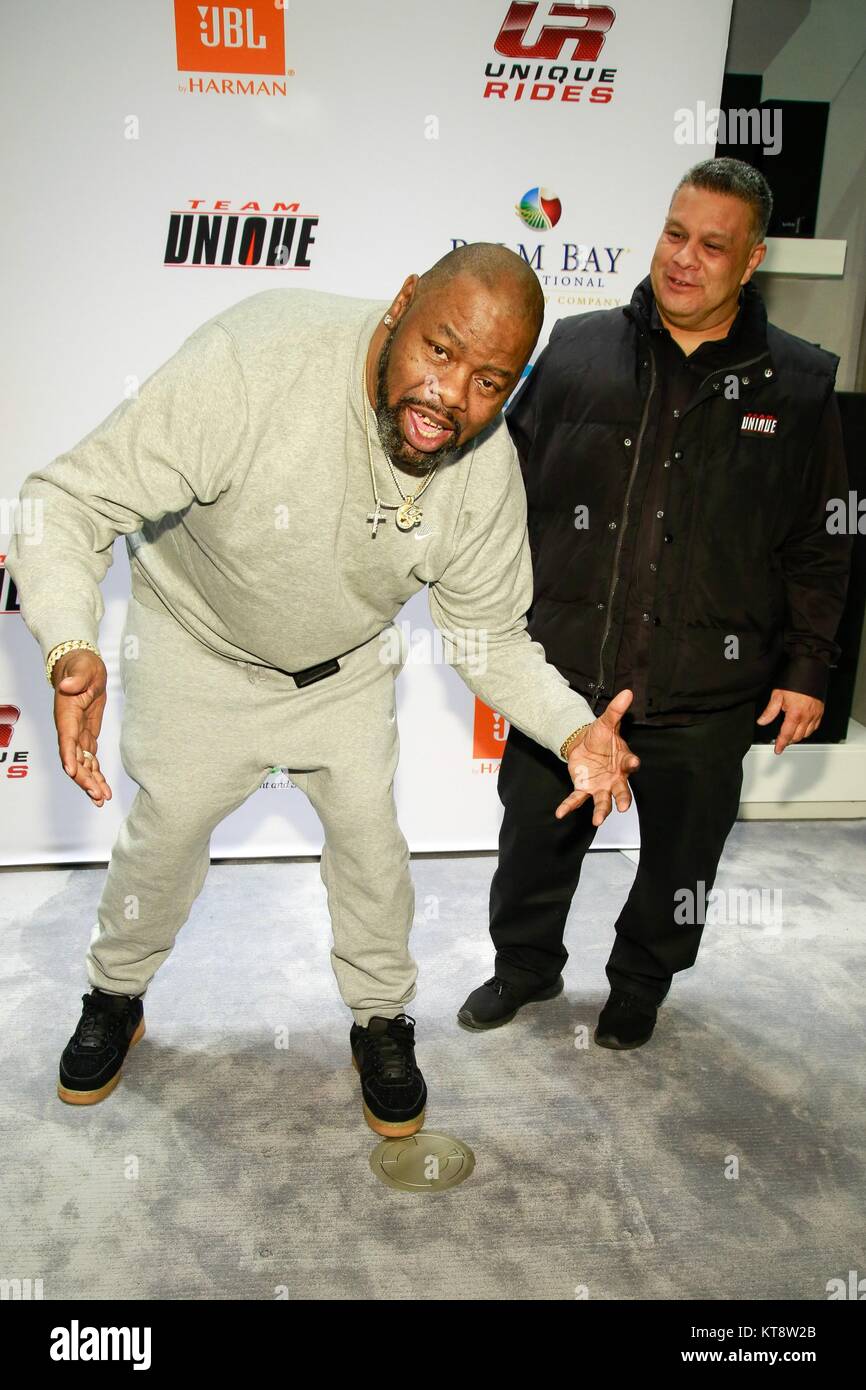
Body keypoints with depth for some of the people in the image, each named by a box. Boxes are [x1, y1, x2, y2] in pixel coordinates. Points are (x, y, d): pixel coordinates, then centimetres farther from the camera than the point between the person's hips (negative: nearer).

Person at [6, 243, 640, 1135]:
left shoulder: (488, 468, -23)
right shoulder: (252, 362, -37)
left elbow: (488, 635, -11)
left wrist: (573, 729, -28)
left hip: (346, 665, 3)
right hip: (196, 645, -2)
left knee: (369, 836, 8)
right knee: (166, 833, 13)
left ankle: (382, 1021, 37)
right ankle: (115, 997, 44)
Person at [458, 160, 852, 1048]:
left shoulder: (799, 386, 1)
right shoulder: (577, 350, 1)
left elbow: (821, 544, 5)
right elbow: (510, 491, 7)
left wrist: (806, 670, 2)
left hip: (705, 692, 0)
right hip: (562, 672, 1)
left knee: (681, 854, 16)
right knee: (536, 832, 14)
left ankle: (641, 983, 43)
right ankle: (525, 964, 42)